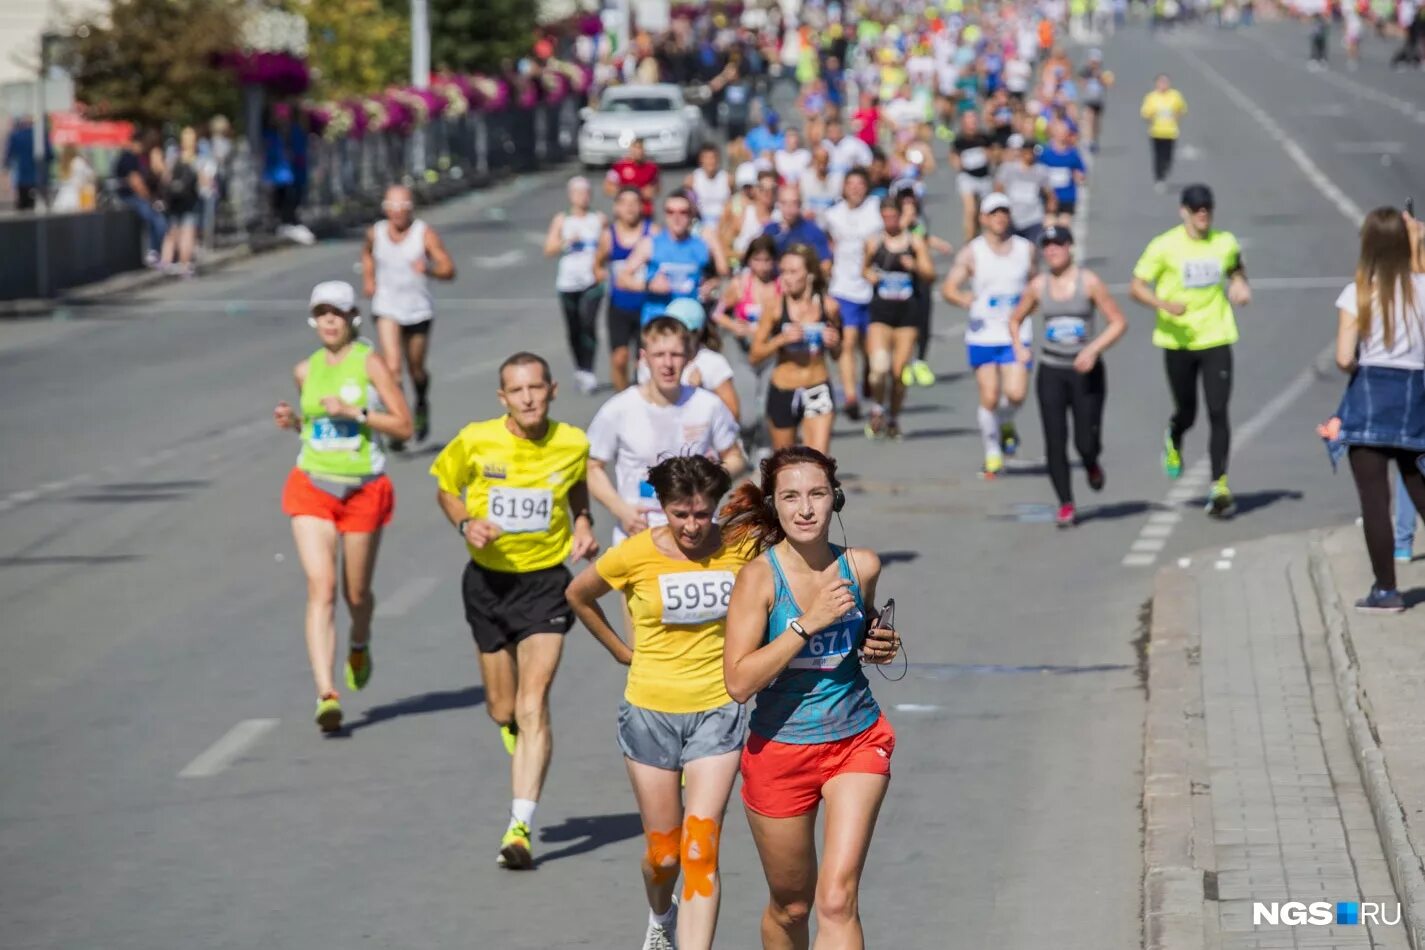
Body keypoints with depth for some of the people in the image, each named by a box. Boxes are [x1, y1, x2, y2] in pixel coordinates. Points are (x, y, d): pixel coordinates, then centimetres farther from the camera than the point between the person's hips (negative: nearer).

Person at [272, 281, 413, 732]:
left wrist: (353, 411, -20)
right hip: (312, 487, 2)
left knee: (356, 592, 11)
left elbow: (403, 425, -11)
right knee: (321, 587, -13)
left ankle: (360, 645, 48)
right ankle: (326, 693, -21)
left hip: (364, 490, -2)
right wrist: (292, 420, 1)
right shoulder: (306, 371, 6)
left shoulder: (370, 363, -7)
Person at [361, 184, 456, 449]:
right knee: (392, 366, -17)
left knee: (416, 368, 14)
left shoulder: (425, 235, -12)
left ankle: (422, 405, 45)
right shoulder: (375, 233, -1)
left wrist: (429, 270, -37)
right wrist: (368, 278, 8)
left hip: (418, 310, -1)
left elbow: (449, 270, -16)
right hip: (387, 310, 1)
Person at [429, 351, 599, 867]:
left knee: (532, 705, -15)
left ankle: (520, 828, -16)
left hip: (546, 581, -2)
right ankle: (522, 736, 51)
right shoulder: (475, 441, -11)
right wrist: (466, 525, -13)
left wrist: (583, 525, -4)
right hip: (488, 580, 2)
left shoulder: (572, 444, -8)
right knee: (503, 710, 12)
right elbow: (446, 489, 6)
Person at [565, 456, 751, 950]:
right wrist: (622, 651, 8)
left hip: (717, 711, 0)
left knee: (700, 851, -11)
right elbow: (578, 595, 9)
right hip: (651, 711, 0)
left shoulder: (739, 548, -7)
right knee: (663, 853, 9)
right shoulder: (636, 554, -11)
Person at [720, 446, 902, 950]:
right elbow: (738, 681, -22)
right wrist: (808, 623, -26)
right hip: (780, 751, -1)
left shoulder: (862, 566, -3)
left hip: (858, 741, 1)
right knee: (791, 906, 14)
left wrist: (880, 645, -3)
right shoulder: (758, 577, -14)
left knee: (837, 900, -14)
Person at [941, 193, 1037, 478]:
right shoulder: (971, 253, -2)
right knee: (989, 398, -3)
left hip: (1017, 334, 1)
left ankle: (1006, 423, 21)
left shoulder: (1026, 249, 6)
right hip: (983, 335, -1)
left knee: (1016, 393, -14)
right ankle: (993, 454, 14)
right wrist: (963, 298, -28)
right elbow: (948, 288, -7)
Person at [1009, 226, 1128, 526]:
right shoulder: (1038, 286, 2)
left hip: (1087, 371, -2)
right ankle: (1066, 505, 3)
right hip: (1051, 372, 2)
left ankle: (1091, 465, 32)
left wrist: (1093, 349, -19)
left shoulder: (1089, 282, -7)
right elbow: (1015, 319, 17)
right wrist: (1019, 346, -3)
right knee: (1055, 443, -7)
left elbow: (1119, 323, -5)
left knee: (1086, 443, -5)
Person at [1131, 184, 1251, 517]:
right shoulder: (1165, 246, -7)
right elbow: (1136, 287, -6)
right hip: (1178, 341, -1)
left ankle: (1219, 486, -4)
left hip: (1216, 340, 1)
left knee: (1218, 412, -8)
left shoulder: (1225, 243, 4)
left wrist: (1240, 285, 2)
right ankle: (1173, 442, 47)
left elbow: (1237, 269, 25)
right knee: (1187, 413, 9)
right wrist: (1165, 304, -23)